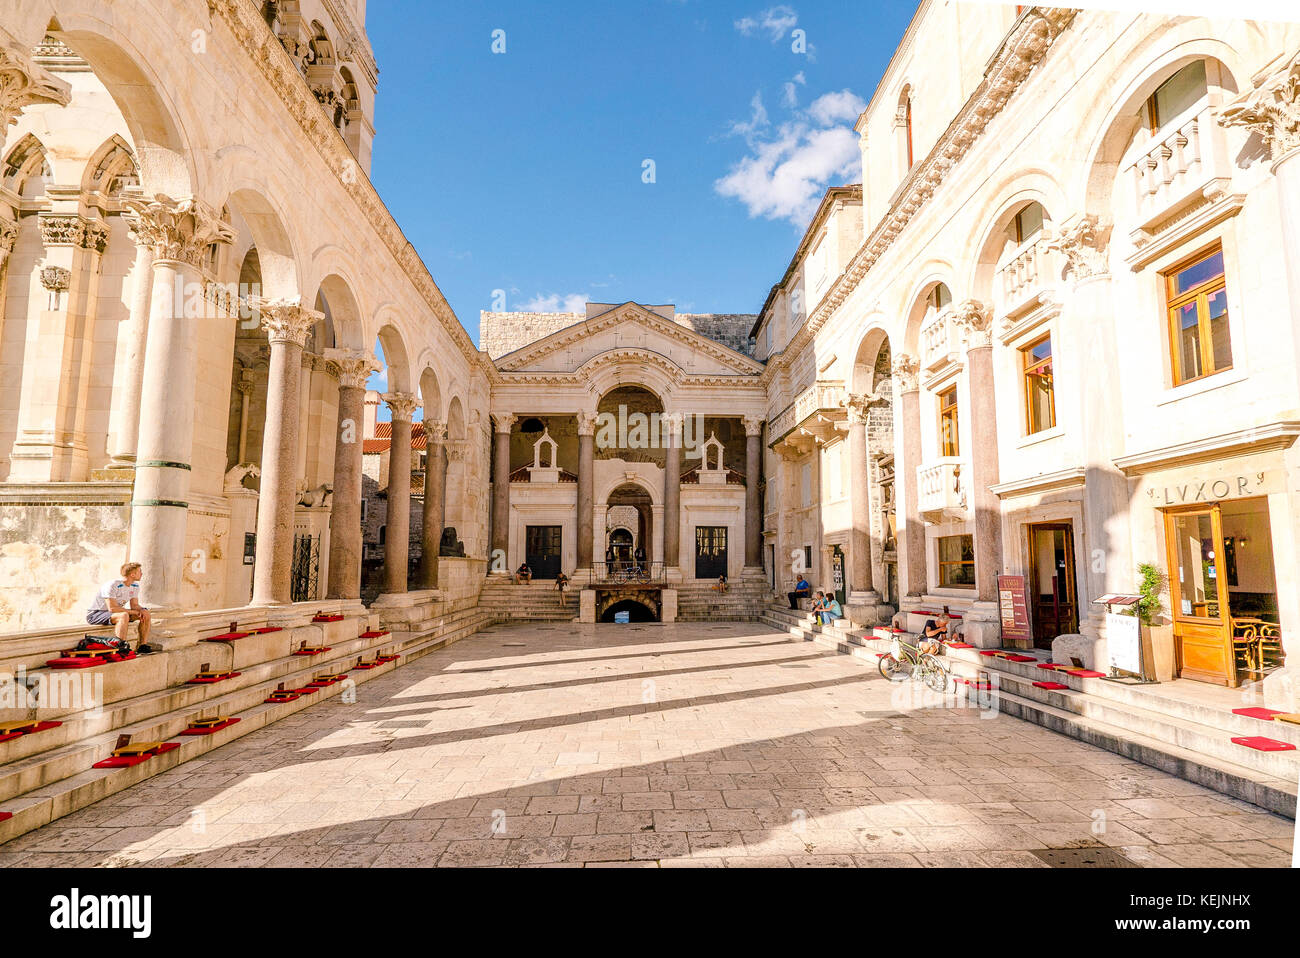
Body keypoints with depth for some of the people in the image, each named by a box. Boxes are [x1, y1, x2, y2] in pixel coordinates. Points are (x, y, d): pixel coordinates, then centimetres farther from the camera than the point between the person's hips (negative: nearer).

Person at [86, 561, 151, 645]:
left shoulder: (135, 586, 0)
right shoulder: (112, 586, -27)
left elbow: (134, 605, 3)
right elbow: (112, 608, -32)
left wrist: (142, 610, -21)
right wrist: (135, 612, -25)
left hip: (115, 613, 9)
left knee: (146, 614, -6)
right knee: (124, 615, -38)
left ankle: (142, 646, -4)